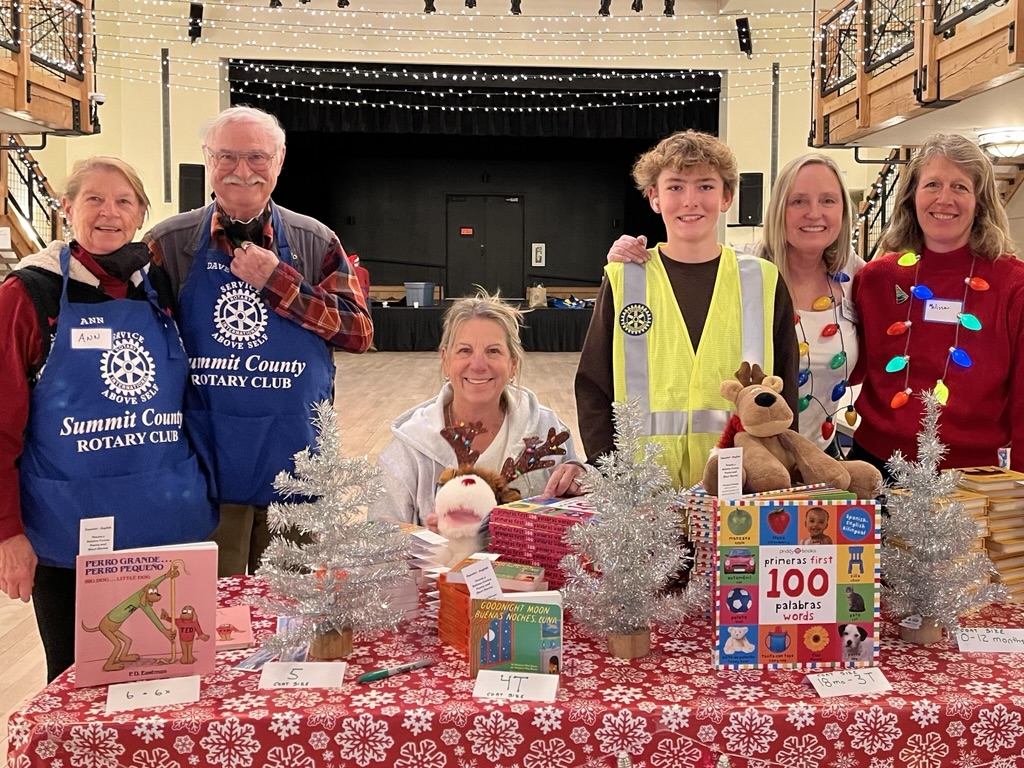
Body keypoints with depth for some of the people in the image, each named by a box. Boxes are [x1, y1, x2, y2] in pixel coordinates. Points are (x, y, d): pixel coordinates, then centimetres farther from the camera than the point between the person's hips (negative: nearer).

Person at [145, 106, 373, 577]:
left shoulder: (316, 243, 3)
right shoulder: (169, 243, 1)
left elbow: (358, 332, -3)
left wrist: (278, 281, -13)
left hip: (295, 463, 1)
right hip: (206, 462, -1)